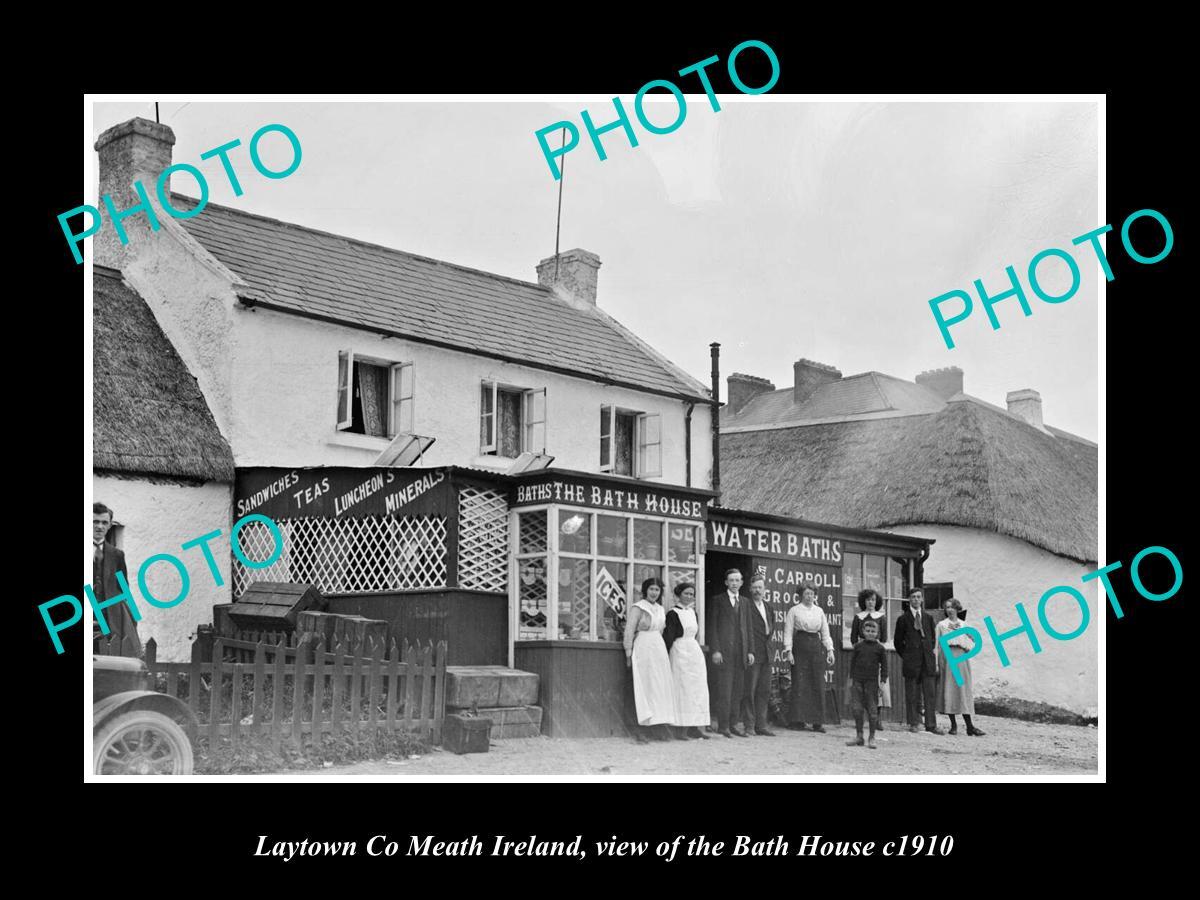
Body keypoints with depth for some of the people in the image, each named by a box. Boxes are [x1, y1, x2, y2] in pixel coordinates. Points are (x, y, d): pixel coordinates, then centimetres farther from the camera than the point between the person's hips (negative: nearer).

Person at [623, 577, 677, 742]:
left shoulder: (660, 609, 17)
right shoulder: (638, 608, -4)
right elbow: (629, 631, -8)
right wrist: (629, 653, -13)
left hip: (659, 648, 7)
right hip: (643, 649, -7)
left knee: (660, 687, 3)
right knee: (643, 688, -7)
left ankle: (660, 724, 5)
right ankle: (640, 728, -5)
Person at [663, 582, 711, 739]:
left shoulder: (692, 612, 13)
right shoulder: (673, 614, -7)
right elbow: (668, 638, -9)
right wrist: (665, 657, -13)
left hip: (695, 653, 7)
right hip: (680, 654, -7)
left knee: (697, 689, 4)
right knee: (682, 689, -5)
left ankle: (695, 726, 7)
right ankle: (683, 728, -2)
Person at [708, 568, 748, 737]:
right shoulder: (717, 600, 5)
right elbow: (712, 627, 0)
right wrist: (715, 650, -9)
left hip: (741, 652, 4)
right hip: (724, 651, -4)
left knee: (737, 691, 4)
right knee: (724, 690, -6)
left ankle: (733, 725, 11)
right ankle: (723, 725, -2)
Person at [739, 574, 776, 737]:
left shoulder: (767, 607, 19)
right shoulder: (746, 605, -5)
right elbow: (746, 629, -11)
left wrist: (769, 650, 12)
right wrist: (749, 651, -18)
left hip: (766, 655, 7)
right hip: (752, 655, -7)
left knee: (764, 691, 6)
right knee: (750, 691, -5)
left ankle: (761, 725, 10)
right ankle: (749, 726, -1)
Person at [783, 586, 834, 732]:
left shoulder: (819, 611, 14)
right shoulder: (794, 611, 3)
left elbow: (825, 632, 15)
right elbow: (788, 631, 0)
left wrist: (830, 649, 5)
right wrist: (788, 651, -9)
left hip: (816, 647, 4)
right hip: (800, 646, -4)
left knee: (818, 684, 0)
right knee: (799, 684, -5)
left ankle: (817, 722, 4)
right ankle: (797, 720, -1)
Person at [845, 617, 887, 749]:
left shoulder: (879, 648, 1)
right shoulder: (858, 646, 5)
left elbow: (884, 665, 5)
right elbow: (852, 662, 9)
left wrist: (883, 680, 0)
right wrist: (851, 679, 6)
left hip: (872, 681, -2)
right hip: (858, 680, 2)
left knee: (872, 709, 1)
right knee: (856, 708, 1)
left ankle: (872, 737, 11)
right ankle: (859, 736, 12)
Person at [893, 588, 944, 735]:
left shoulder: (928, 618, 14)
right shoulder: (903, 619, 3)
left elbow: (933, 638, 20)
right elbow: (897, 641, 7)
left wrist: (930, 652, 9)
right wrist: (905, 656, 3)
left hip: (927, 659, 3)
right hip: (911, 662, -3)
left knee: (930, 693, -1)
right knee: (912, 694, 1)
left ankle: (931, 725, 1)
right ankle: (914, 723, 8)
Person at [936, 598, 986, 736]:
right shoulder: (941, 625, 8)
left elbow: (973, 644, 11)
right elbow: (937, 645, 4)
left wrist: (964, 643, -9)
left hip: (961, 660, 1)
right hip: (947, 660, -1)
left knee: (963, 691, -3)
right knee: (948, 690, -3)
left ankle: (969, 726, -5)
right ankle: (953, 725, 5)